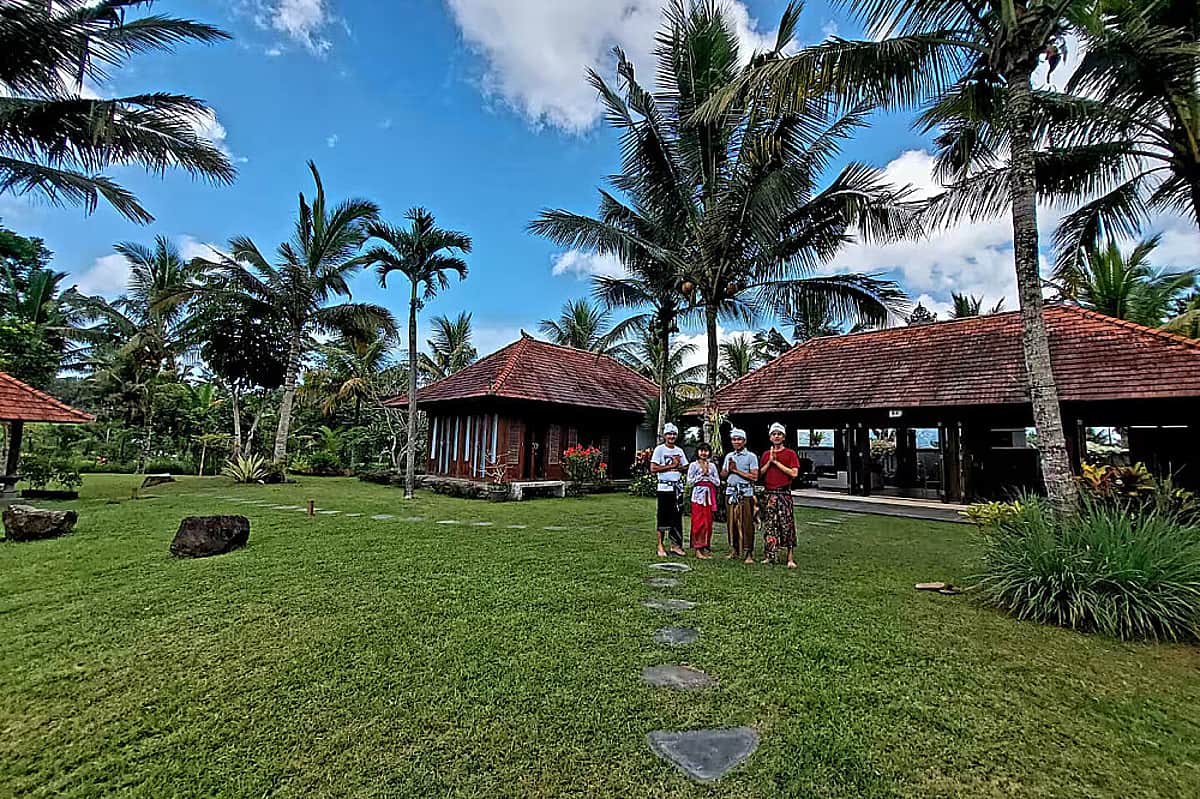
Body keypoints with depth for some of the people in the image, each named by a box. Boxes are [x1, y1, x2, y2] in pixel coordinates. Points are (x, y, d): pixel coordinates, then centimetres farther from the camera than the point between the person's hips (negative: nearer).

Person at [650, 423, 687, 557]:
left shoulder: (679, 451, 12)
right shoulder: (659, 449, -5)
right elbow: (653, 469, -14)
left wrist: (678, 466, -8)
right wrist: (671, 466, -12)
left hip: (678, 487, 5)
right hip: (664, 487, -5)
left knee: (677, 516, 7)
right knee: (663, 517, -1)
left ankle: (675, 545, 16)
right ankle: (660, 546, 8)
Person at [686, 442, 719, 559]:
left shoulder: (712, 465, 12)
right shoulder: (693, 465, 3)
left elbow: (718, 482, 7)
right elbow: (689, 482, -5)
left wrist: (708, 474, -6)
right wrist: (702, 473, -9)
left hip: (710, 496, 4)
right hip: (698, 495, -3)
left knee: (708, 522, 4)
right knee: (698, 522, -5)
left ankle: (706, 547, 13)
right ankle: (697, 549, 0)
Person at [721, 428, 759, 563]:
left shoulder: (751, 456, -1)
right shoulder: (729, 456, 16)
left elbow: (755, 477, -9)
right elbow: (723, 475, 19)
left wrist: (736, 470, -10)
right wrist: (729, 469, -2)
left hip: (745, 493, -5)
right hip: (730, 492, 5)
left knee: (747, 523, -5)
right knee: (731, 522, 6)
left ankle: (748, 553, 2)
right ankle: (734, 549, 18)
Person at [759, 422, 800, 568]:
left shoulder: (790, 453, 2)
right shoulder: (766, 454, 13)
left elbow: (794, 473, -9)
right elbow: (760, 474, 9)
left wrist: (777, 462, -9)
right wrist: (770, 461, -3)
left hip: (784, 493, -3)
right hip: (769, 493, 4)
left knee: (787, 525, -4)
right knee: (769, 525, 5)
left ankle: (790, 558, 3)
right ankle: (770, 556, 14)